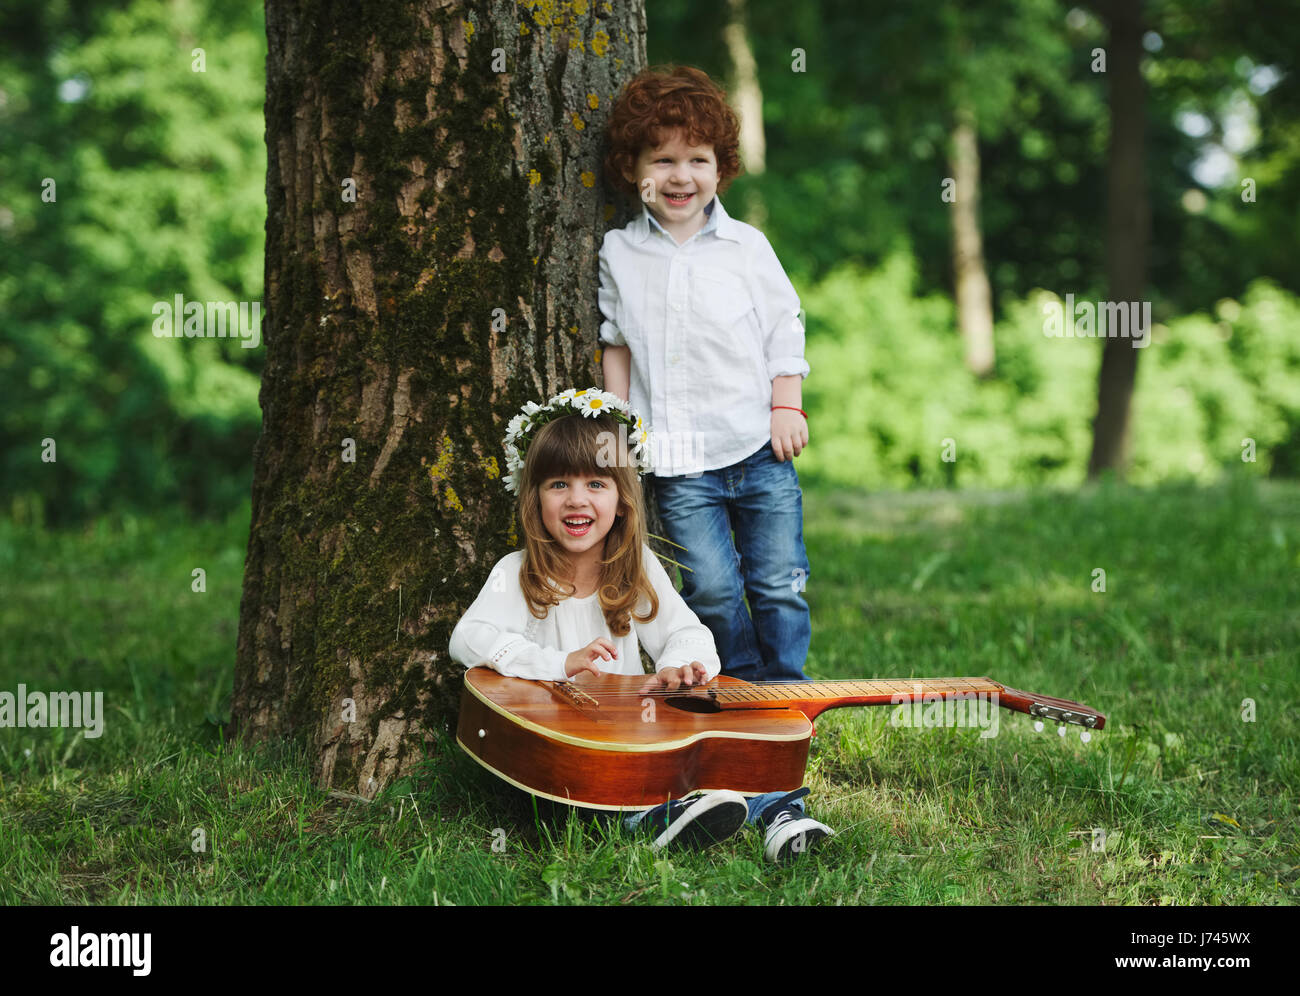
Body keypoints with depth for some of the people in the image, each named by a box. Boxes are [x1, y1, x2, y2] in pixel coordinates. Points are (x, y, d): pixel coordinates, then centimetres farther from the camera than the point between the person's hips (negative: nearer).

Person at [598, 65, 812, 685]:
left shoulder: (746, 246, 2)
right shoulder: (620, 253, 4)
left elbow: (784, 328, 7)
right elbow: (616, 342, 13)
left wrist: (786, 406, -2)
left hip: (759, 448, 0)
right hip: (677, 460, 0)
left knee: (779, 584, 3)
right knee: (710, 589, -3)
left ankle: (784, 687, 22)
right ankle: (742, 686, 17)